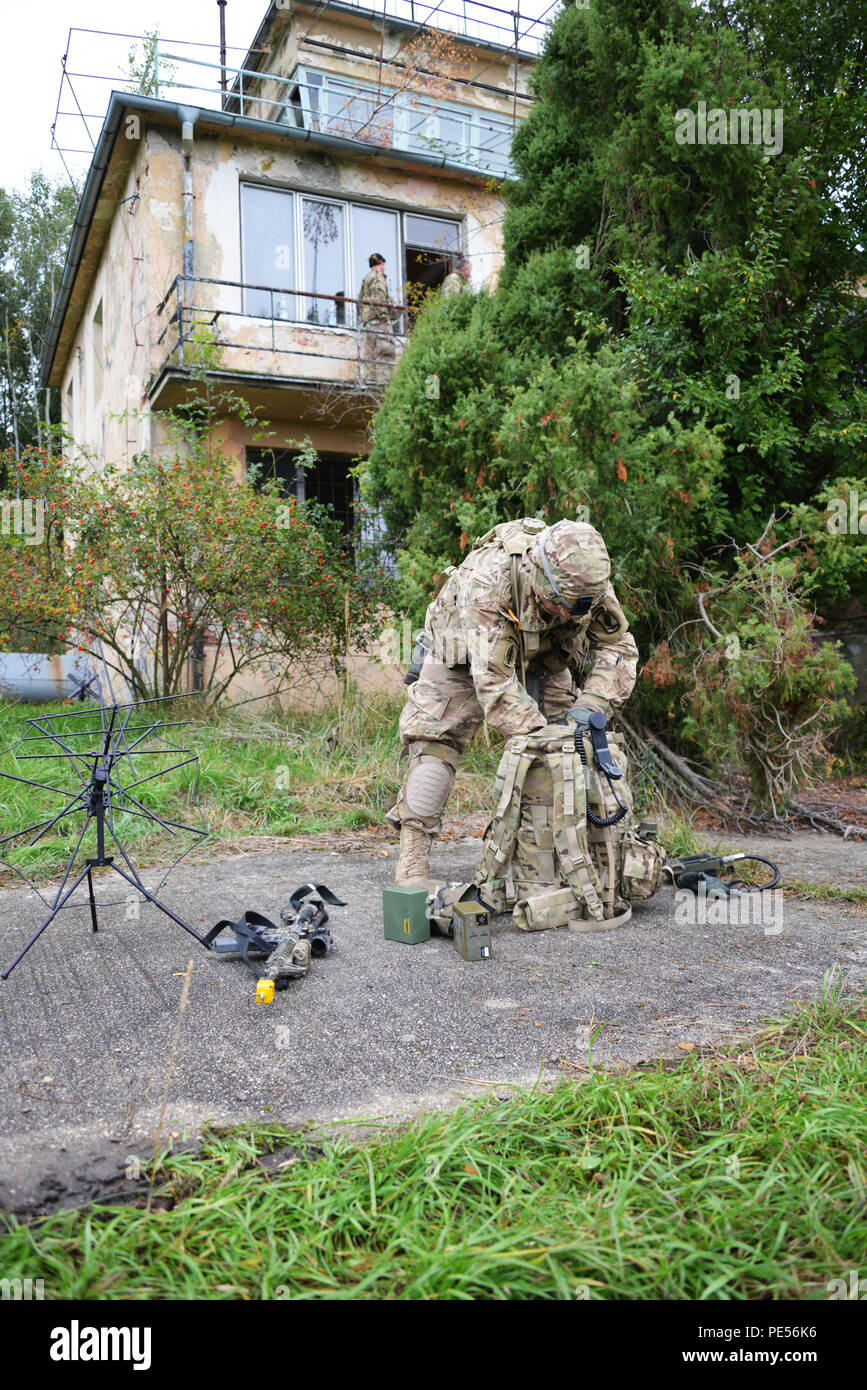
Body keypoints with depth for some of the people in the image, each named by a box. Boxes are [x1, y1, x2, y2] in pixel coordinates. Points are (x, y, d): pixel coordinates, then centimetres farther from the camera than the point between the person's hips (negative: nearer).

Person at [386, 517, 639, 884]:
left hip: (539, 656, 4)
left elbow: (618, 646, -19)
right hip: (462, 654, -4)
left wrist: (590, 706, -35)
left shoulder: (587, 579, -29)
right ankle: (412, 858, -7)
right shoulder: (486, 579, -44)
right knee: (434, 744, -13)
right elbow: (492, 678, -45)